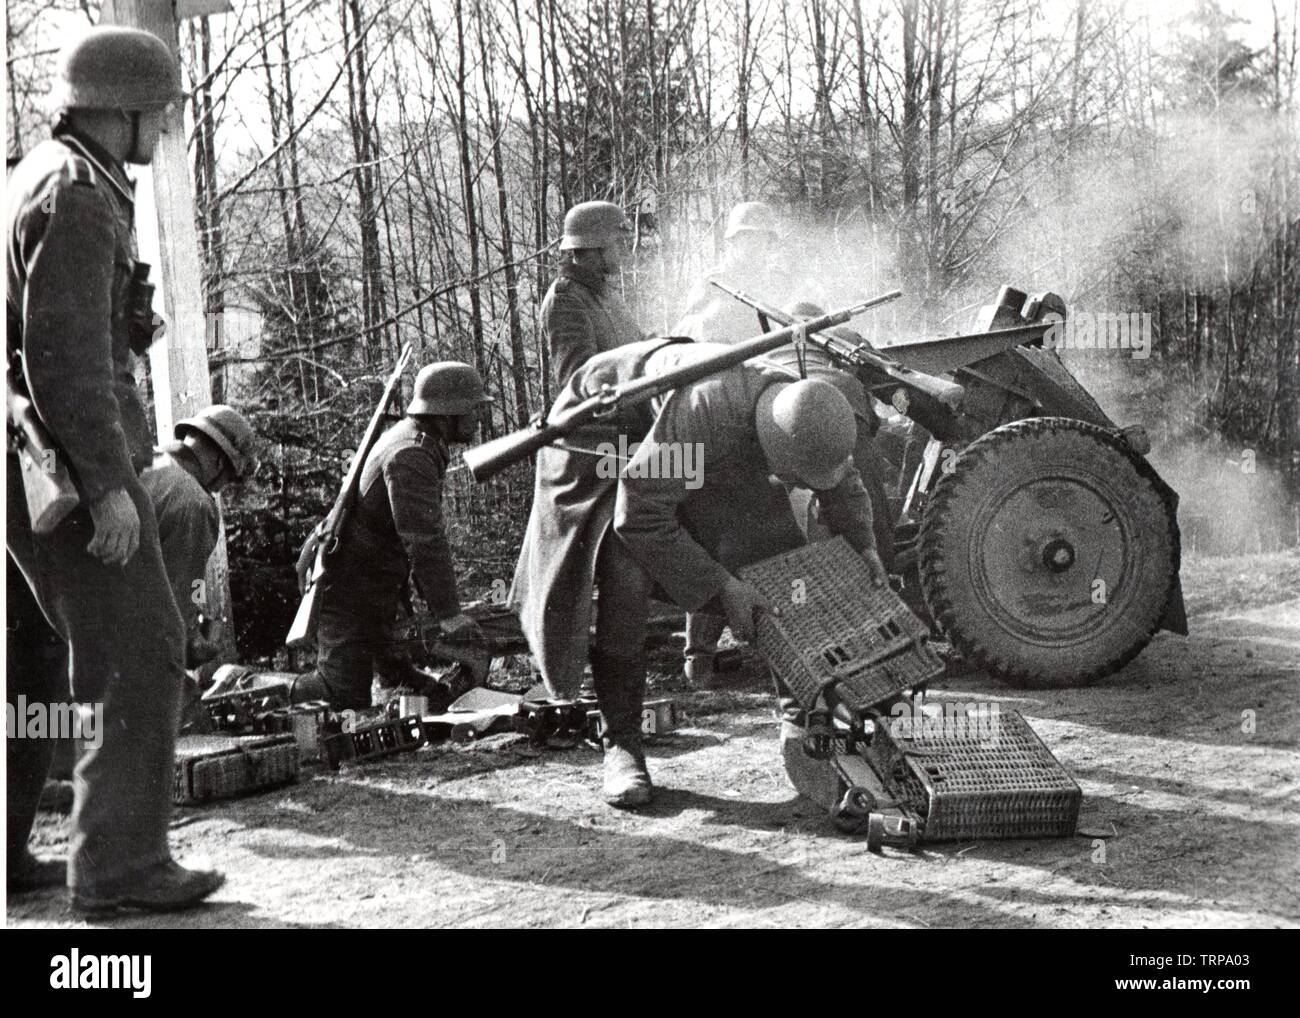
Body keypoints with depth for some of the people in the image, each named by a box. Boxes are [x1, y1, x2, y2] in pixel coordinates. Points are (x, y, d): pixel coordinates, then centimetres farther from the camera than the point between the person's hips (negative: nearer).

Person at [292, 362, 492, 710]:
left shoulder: (419, 445, 14)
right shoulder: (410, 456, -22)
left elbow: (424, 535, 20)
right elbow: (424, 541, -27)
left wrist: (440, 607, 18)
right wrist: (448, 613, -26)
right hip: (347, 590, -11)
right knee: (346, 697, -14)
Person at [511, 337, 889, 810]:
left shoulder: (809, 418, -22)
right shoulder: (704, 414, -45)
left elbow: (844, 487, 3)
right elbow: (638, 516, -36)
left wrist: (863, 546, -12)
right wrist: (721, 585, -33)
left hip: (693, 450, 6)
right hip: (606, 425, -6)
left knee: (778, 553, -3)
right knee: (627, 579, -24)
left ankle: (800, 716, 10)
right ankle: (620, 747, -11)